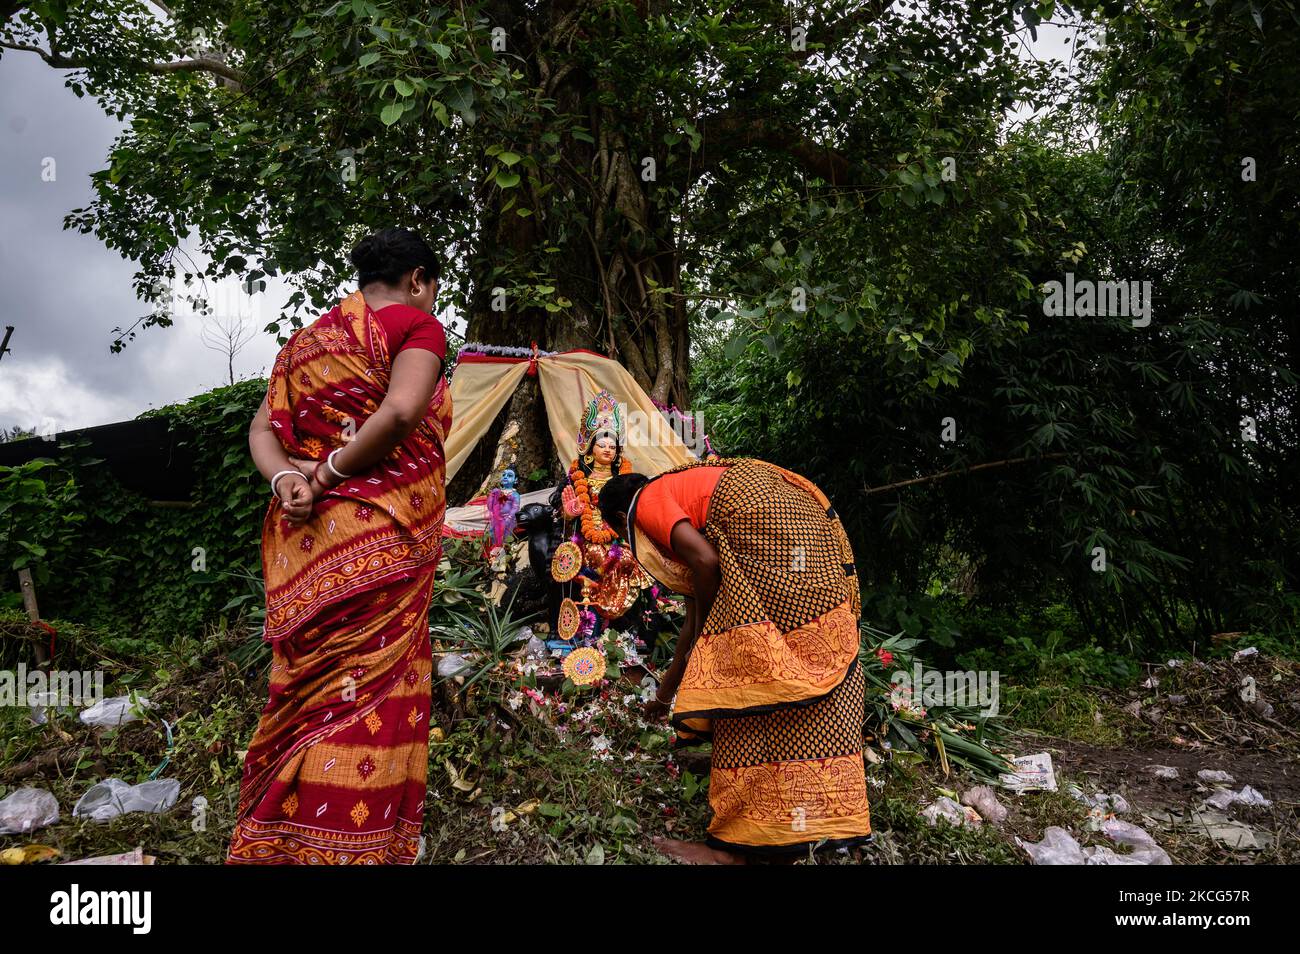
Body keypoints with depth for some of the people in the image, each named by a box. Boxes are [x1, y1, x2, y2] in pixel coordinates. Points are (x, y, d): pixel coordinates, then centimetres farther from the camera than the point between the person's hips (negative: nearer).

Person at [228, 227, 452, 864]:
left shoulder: (306, 340, 21)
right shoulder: (415, 324, 0)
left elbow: (262, 429, 12)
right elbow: (401, 411, -18)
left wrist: (286, 478, -5)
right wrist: (332, 471, -9)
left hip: (303, 543, 7)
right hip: (381, 539, -7)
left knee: (307, 689, 12)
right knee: (368, 697, -3)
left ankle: (270, 842, 20)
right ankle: (345, 849, 1)